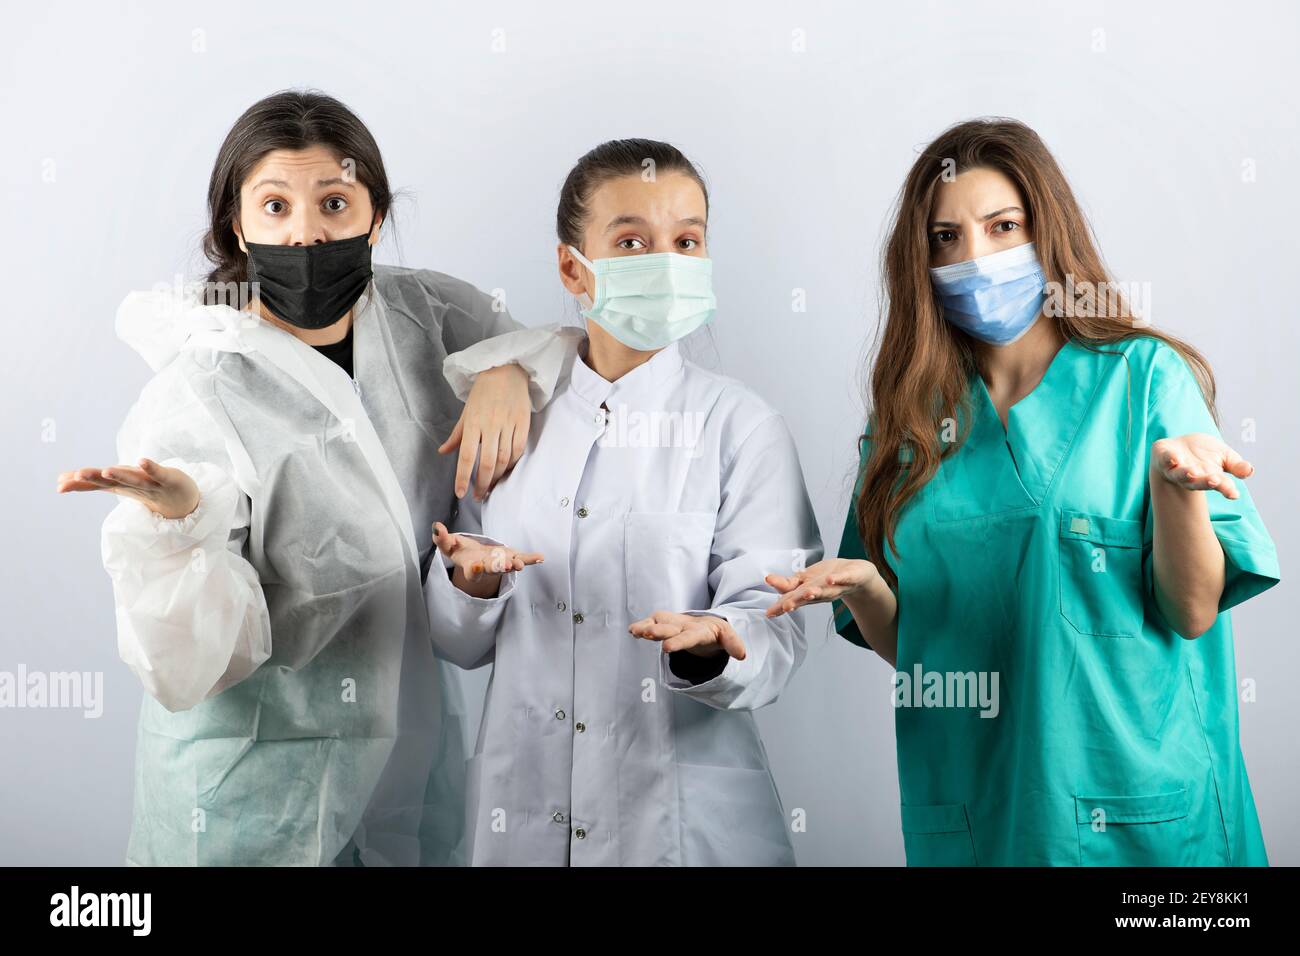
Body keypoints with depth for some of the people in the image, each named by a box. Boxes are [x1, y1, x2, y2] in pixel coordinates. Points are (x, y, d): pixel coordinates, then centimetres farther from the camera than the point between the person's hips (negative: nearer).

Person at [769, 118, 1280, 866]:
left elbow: (1193, 612, -9)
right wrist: (864, 587, -13)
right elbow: (906, 641, 8)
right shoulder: (910, 414, 4)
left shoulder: (1144, 375, -4)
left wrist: (1176, 482, -26)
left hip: (1135, 804, -2)